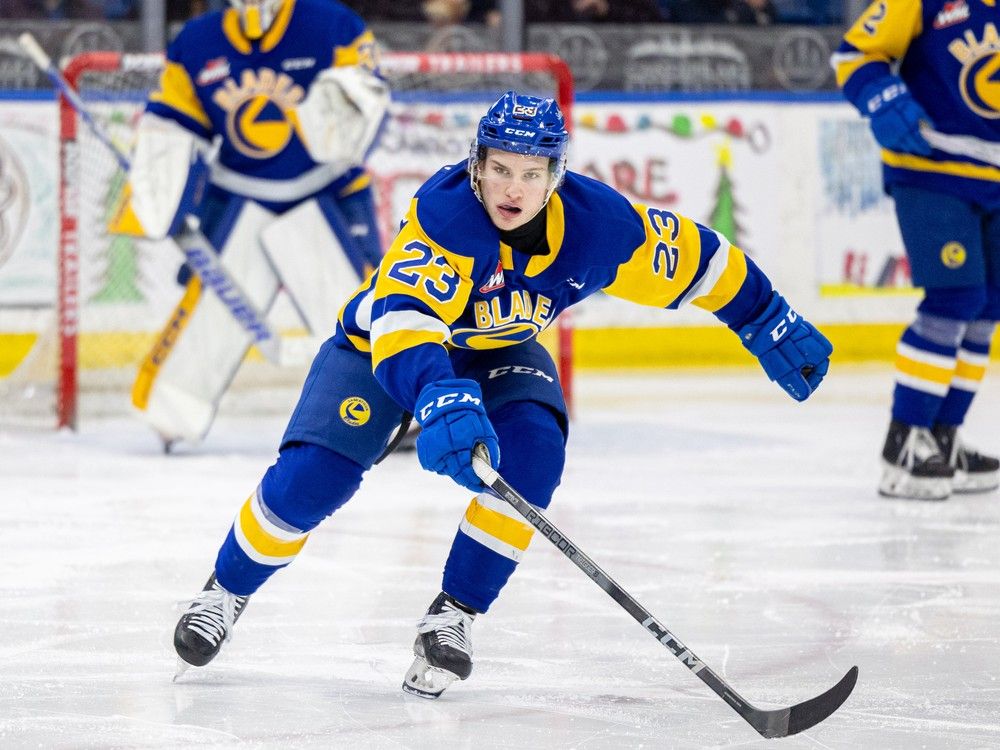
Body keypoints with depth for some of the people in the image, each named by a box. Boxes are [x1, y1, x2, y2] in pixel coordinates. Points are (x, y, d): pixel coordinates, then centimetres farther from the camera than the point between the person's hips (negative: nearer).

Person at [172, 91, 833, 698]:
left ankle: (452, 618, -10)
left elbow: (695, 256, -9)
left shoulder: (596, 223, -26)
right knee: (314, 475, -18)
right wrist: (440, 398, -68)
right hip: (383, 341, -3)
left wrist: (774, 327, -1)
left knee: (532, 455, -25)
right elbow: (403, 323, -50)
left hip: (498, 352, 3)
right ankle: (226, 591, 10)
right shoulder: (444, 212, -38)